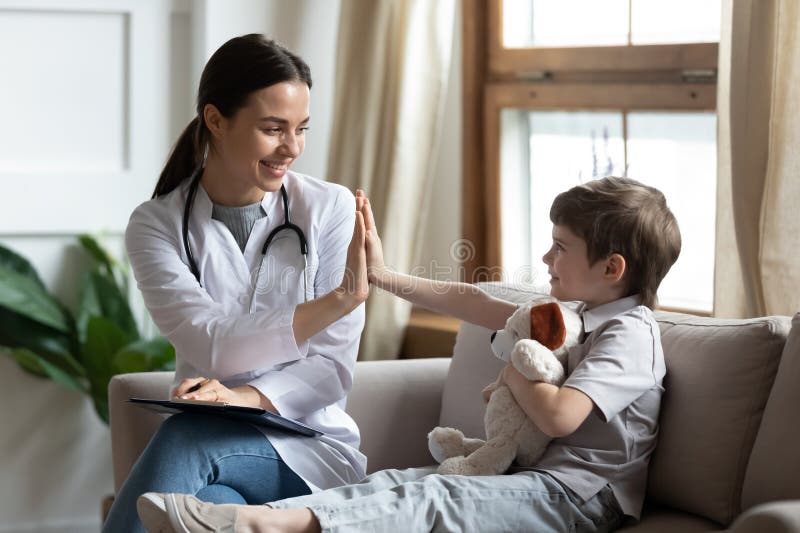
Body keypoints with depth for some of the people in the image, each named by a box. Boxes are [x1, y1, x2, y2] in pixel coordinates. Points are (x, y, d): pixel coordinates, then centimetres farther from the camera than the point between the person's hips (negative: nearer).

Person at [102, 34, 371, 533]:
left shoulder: (331, 208, -2)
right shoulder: (156, 225, 0)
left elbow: (333, 368, -4)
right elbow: (214, 349, -13)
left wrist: (246, 398, -24)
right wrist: (341, 298, -24)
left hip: (311, 449, 0)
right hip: (209, 444, 1)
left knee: (187, 438, -31)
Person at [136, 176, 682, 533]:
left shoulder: (630, 334, -11)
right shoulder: (580, 317, 20)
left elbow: (559, 416, -25)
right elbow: (478, 306, 24)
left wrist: (516, 375, -5)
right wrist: (385, 276, 22)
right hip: (539, 476, 9)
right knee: (403, 480, -10)